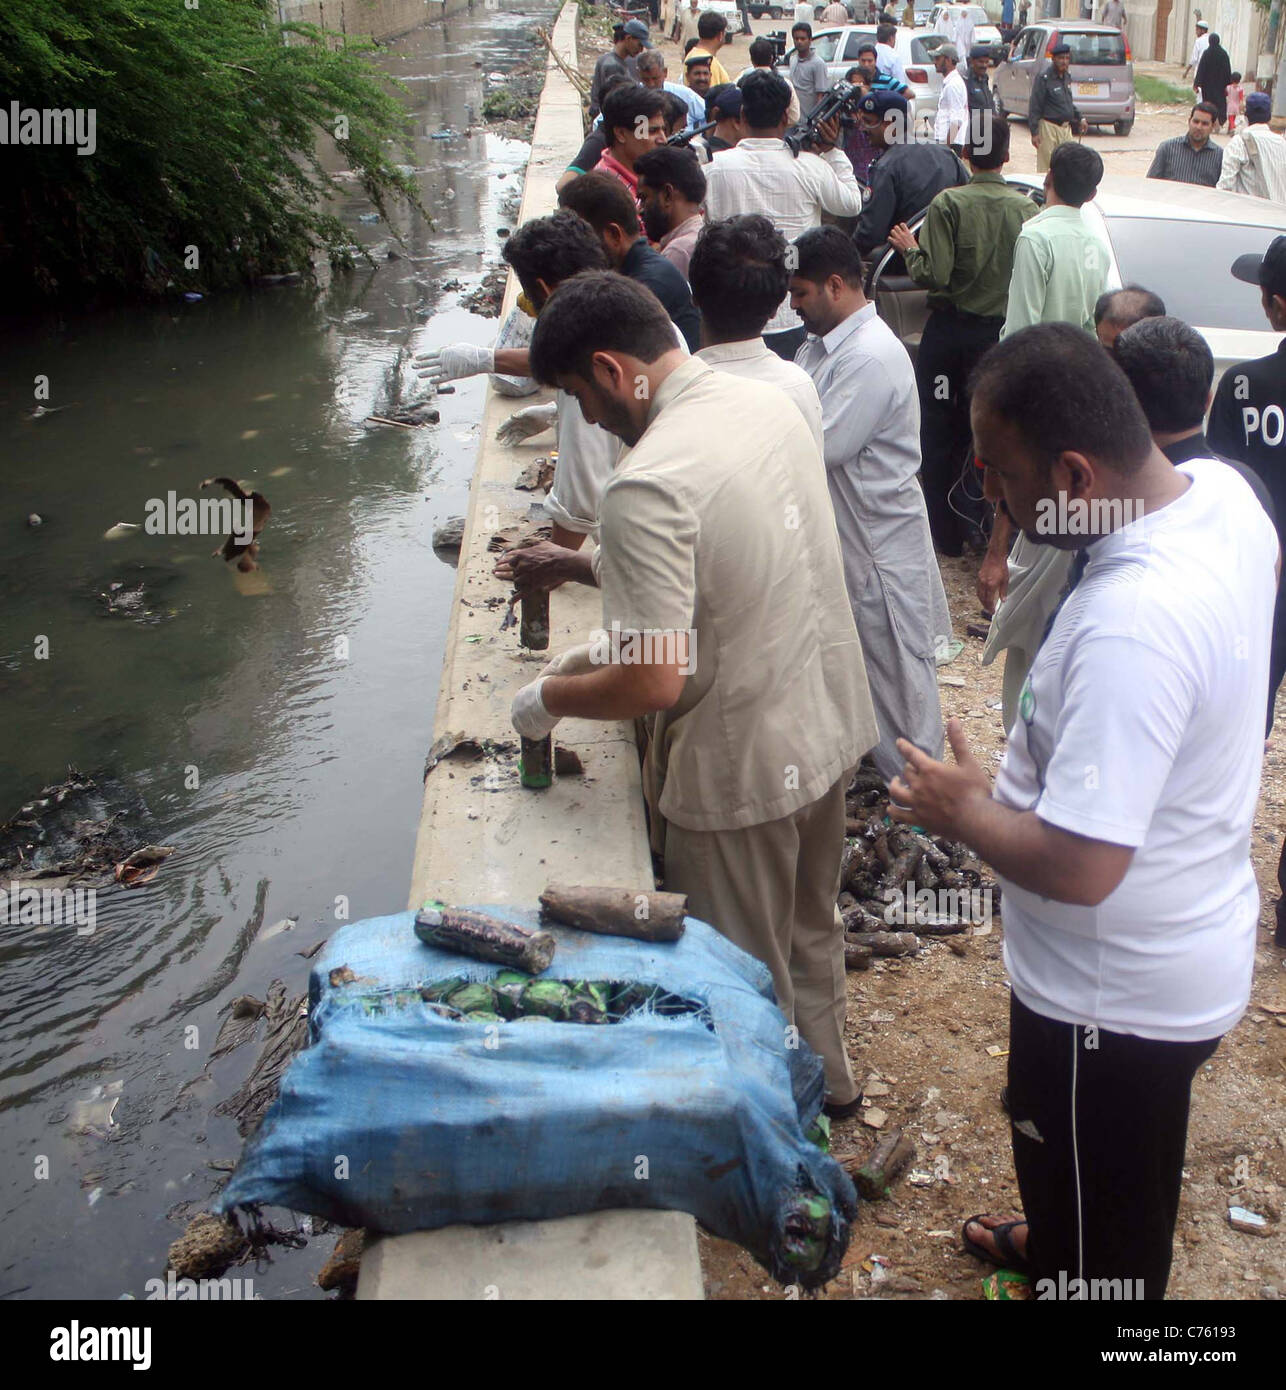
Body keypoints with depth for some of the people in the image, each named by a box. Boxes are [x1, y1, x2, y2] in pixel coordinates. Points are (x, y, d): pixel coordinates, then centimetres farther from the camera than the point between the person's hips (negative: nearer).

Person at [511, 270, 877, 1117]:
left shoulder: (649, 486, -28)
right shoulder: (771, 403, -1)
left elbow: (656, 683, -30)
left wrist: (550, 698, -11)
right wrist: (595, 568, 14)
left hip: (741, 767, -9)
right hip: (830, 727, 9)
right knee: (810, 929, 30)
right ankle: (826, 1079, 51)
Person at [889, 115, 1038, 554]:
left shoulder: (948, 204, -14)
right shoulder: (1027, 209, -6)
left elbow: (934, 274, -19)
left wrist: (910, 249, 0)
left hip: (950, 330, -3)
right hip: (1000, 333, 3)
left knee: (939, 433, 8)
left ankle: (945, 532, 13)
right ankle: (978, 522, 21)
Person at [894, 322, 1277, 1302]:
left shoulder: (1129, 626, -38)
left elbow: (1079, 867, -37)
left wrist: (964, 810, -16)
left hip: (1119, 993, -10)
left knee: (1105, 1252, 19)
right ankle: (1058, 1243, 63)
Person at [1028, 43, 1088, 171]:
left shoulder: (1067, 77, 12)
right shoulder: (1043, 78, -12)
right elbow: (1034, 107, -14)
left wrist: (1080, 118, 17)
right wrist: (1034, 133, -19)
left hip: (1066, 127, 8)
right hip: (1049, 127, -8)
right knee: (1046, 165, -3)